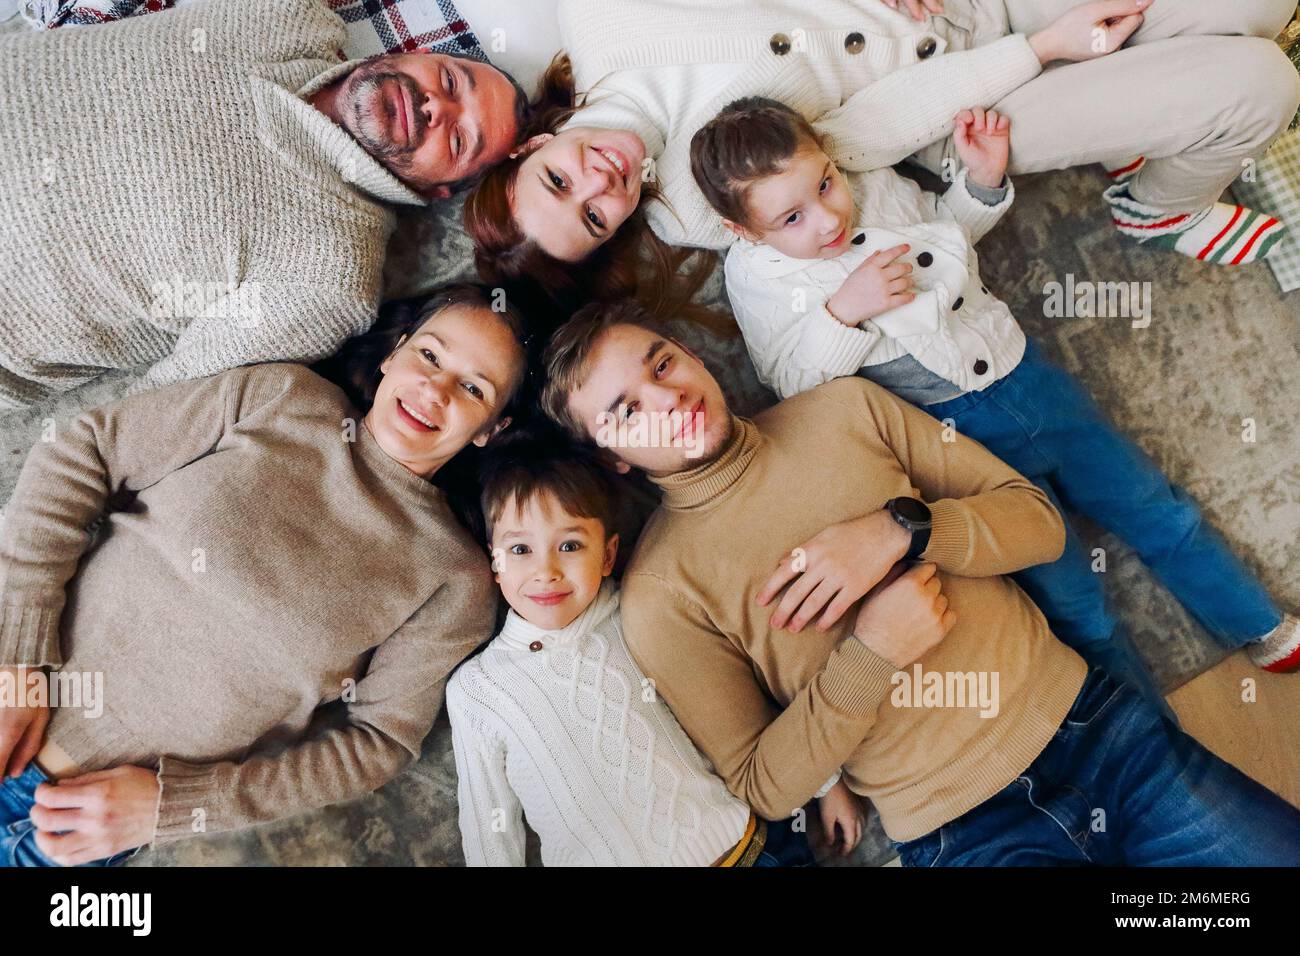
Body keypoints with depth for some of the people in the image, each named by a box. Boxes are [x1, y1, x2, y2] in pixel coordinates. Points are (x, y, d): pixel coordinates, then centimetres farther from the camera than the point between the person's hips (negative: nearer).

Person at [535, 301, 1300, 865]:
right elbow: (762, 787, -6)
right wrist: (869, 654, -19)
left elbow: (1039, 520, 2)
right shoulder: (661, 596, -8)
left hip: (1087, 715, 4)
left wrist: (900, 527, -17)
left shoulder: (846, 407, 1)